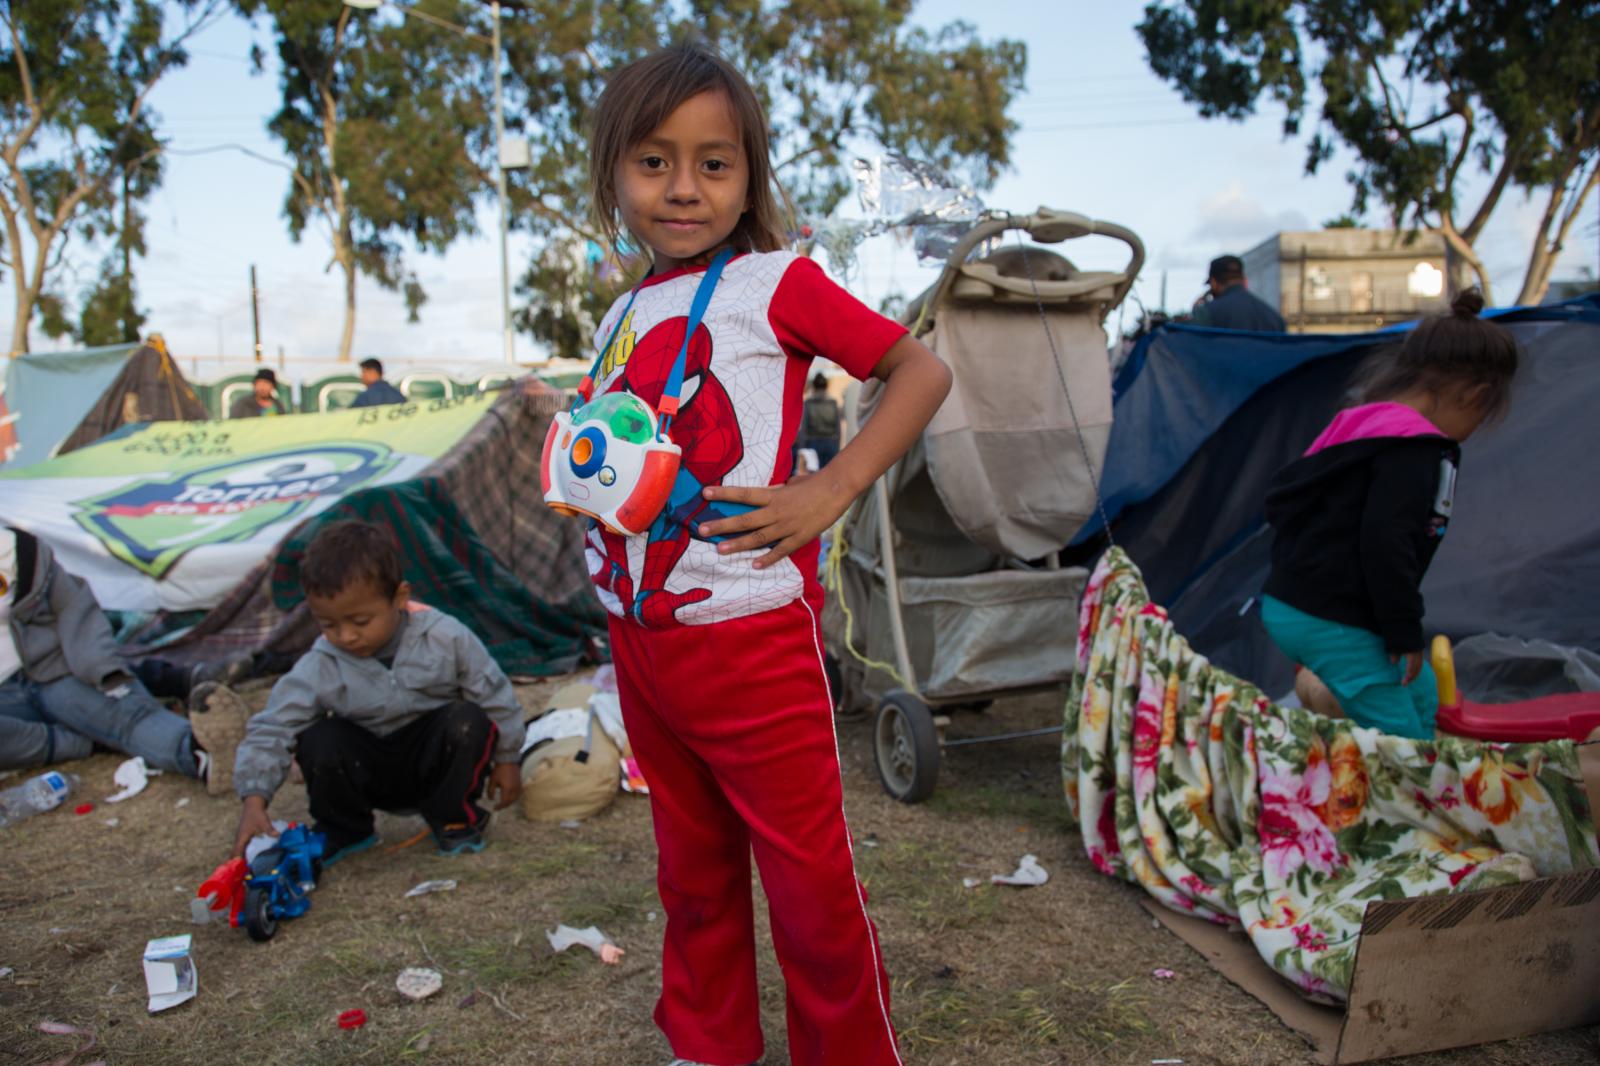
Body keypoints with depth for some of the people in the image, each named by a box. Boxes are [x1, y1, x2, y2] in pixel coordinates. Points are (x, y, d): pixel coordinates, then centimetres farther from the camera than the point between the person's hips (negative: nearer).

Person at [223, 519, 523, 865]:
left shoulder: (446, 639, -19)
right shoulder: (319, 668, -16)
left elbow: (493, 694, -8)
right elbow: (271, 731, -16)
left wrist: (506, 758, -2)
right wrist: (254, 800, -29)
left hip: (434, 762, -1)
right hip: (370, 774, 1)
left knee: (467, 721, -31)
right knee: (319, 740, -26)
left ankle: (454, 820, -5)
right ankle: (343, 832, 2)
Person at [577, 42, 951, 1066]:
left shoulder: (776, 282, -8)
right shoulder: (623, 315, 11)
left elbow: (922, 370, -10)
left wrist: (828, 491, -17)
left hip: (750, 634, -7)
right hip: (640, 637, 7)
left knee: (808, 875, 5)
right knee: (693, 868, 22)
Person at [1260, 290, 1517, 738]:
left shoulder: (1360, 426, 14)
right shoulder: (1415, 448, -16)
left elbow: (1282, 496, 19)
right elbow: (1386, 541, -25)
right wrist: (1406, 632, -16)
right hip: (1333, 625, -11)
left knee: (1419, 693, 23)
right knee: (1400, 738, -6)